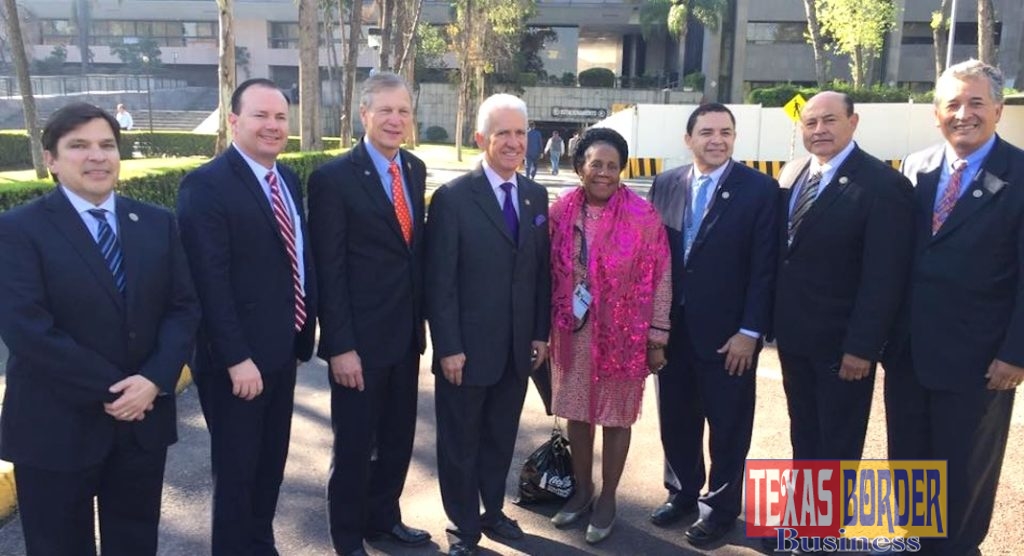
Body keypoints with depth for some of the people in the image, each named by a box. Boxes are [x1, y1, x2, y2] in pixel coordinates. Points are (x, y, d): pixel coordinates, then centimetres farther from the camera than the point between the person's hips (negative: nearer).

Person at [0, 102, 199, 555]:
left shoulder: (157, 223, 4)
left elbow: (184, 307, 0)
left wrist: (155, 380, -14)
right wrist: (111, 390, -18)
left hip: (145, 417, 4)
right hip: (56, 426, -3)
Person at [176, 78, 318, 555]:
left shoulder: (288, 179, 9)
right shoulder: (206, 185, -16)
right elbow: (210, 283, -21)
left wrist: (302, 335, 11)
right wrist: (236, 359, -22)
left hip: (282, 352, 8)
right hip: (238, 361, -7)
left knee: (270, 465, 21)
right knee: (236, 471, 9)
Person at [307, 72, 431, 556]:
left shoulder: (415, 169, 7)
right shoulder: (333, 177, -13)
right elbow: (329, 271, -15)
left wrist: (420, 319, 12)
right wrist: (341, 346, -17)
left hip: (405, 334, 6)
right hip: (360, 339, -6)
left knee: (398, 439, 19)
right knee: (354, 445, 9)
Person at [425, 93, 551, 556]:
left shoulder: (536, 196, 6)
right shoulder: (452, 197, -12)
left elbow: (542, 271, 9)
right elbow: (439, 281, -13)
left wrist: (541, 333, 6)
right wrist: (448, 347, -15)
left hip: (518, 347, 5)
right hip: (468, 347, -5)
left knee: (501, 437, 19)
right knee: (460, 441, 12)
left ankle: (493, 511, 39)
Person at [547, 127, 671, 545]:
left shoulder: (642, 216, -11)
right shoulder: (560, 212, -1)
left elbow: (659, 278, -8)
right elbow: (550, 274, 5)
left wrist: (658, 336, -8)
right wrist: (546, 328, 6)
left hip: (622, 333, -3)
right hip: (572, 331, 3)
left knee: (616, 417, 10)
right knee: (577, 412, 14)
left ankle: (607, 499, 28)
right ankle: (582, 489, 35)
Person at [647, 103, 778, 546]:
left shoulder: (760, 188, -6)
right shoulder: (665, 184, 5)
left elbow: (764, 267, -9)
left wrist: (750, 331, -13)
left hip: (727, 332, -3)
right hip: (671, 327, 4)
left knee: (728, 424, 11)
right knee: (675, 417, 16)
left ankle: (720, 507, 29)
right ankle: (682, 492, 36)